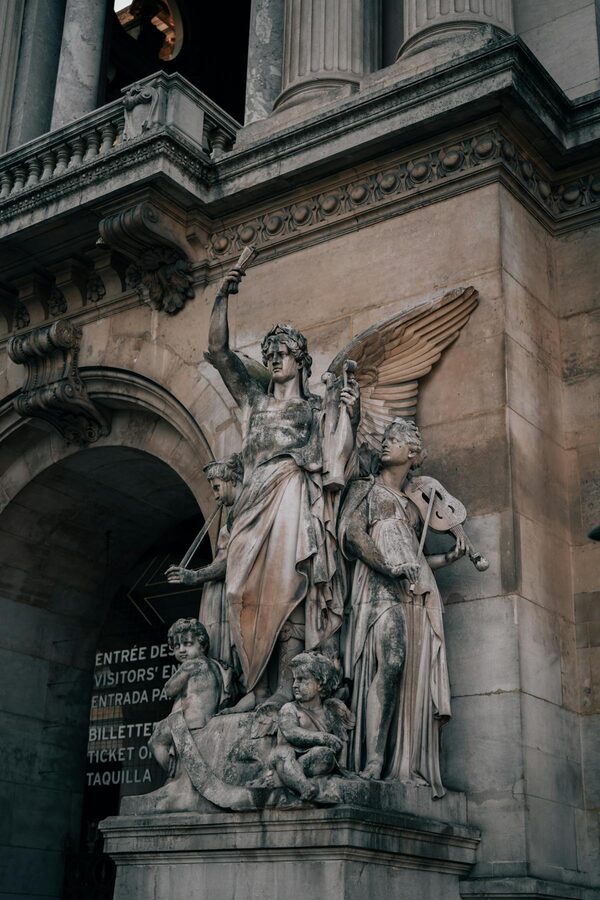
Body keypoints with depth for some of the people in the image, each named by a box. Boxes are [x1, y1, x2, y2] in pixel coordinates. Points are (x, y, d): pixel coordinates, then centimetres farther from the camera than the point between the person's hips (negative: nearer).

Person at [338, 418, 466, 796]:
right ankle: (374, 762, -32)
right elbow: (351, 534, -2)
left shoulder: (411, 506, 31)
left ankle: (408, 768, -9)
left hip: (418, 592, 6)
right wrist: (389, 568, -14)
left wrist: (449, 557, 15)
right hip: (381, 584, -6)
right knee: (392, 660, -28)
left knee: (417, 677, -6)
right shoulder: (366, 488, 15)